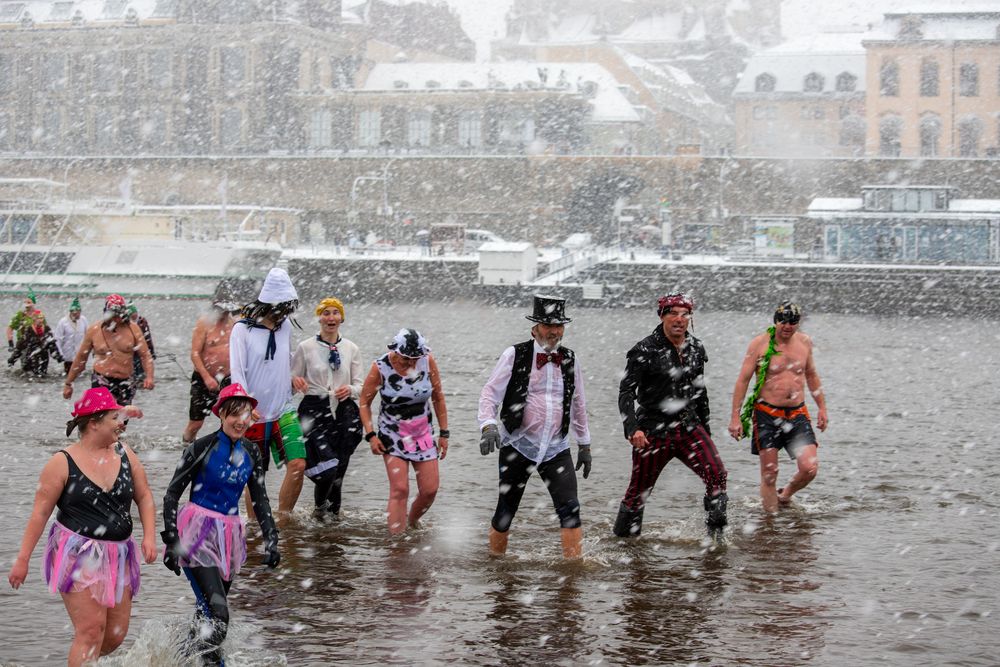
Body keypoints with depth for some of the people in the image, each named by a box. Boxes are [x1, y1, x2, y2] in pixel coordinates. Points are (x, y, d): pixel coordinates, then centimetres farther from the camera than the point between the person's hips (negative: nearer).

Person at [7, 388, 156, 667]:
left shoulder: (125, 455, 6)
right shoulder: (63, 462, -7)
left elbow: (144, 498, 13)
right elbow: (40, 512, -6)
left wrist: (149, 536, -2)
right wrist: (22, 559, -8)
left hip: (118, 556, 5)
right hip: (78, 555, -5)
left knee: (116, 634, 7)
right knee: (91, 630, -14)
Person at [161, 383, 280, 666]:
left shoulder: (251, 454, 8)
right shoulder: (202, 447, -8)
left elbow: (260, 501, 14)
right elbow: (171, 494, -5)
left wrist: (271, 541, 4)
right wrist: (171, 540, -11)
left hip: (229, 536, 6)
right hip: (198, 532, -6)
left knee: (207, 613, 12)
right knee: (218, 613, -18)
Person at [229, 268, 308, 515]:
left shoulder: (285, 326, 8)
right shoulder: (242, 329, -8)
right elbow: (236, 372, -14)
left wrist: (293, 380, 3)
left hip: (283, 411, 4)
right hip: (253, 415, -4)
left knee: (298, 464, -11)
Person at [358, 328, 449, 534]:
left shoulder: (427, 361, -8)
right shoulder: (381, 367, -15)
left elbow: (438, 398, 4)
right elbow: (364, 402, -4)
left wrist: (443, 433, 4)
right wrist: (370, 435, -13)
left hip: (423, 433, 3)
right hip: (393, 435, -3)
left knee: (430, 490, 0)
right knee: (399, 490, -15)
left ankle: (412, 523, 29)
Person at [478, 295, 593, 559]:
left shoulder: (570, 359, 7)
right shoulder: (515, 355, -4)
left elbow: (579, 405, 18)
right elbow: (490, 393, -6)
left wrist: (585, 445, 20)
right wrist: (488, 426, -22)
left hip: (556, 448, 2)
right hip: (518, 446, -2)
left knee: (570, 509, -13)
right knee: (505, 512, 5)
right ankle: (495, 559, 25)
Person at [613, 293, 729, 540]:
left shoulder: (696, 348, 7)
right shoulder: (645, 350, -10)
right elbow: (626, 392, -14)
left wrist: (704, 427, 24)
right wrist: (632, 428, -28)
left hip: (689, 428, 4)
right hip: (653, 432, -4)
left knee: (717, 475, -16)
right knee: (638, 493, 4)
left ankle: (716, 535, -6)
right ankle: (623, 539, 23)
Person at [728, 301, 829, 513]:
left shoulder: (805, 342, 6)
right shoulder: (760, 344, -7)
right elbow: (743, 380, -5)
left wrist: (821, 407, 22)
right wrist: (735, 417, -8)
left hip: (797, 414, 3)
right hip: (767, 414, -3)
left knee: (809, 468, -9)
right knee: (769, 475, -1)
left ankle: (785, 495, 20)